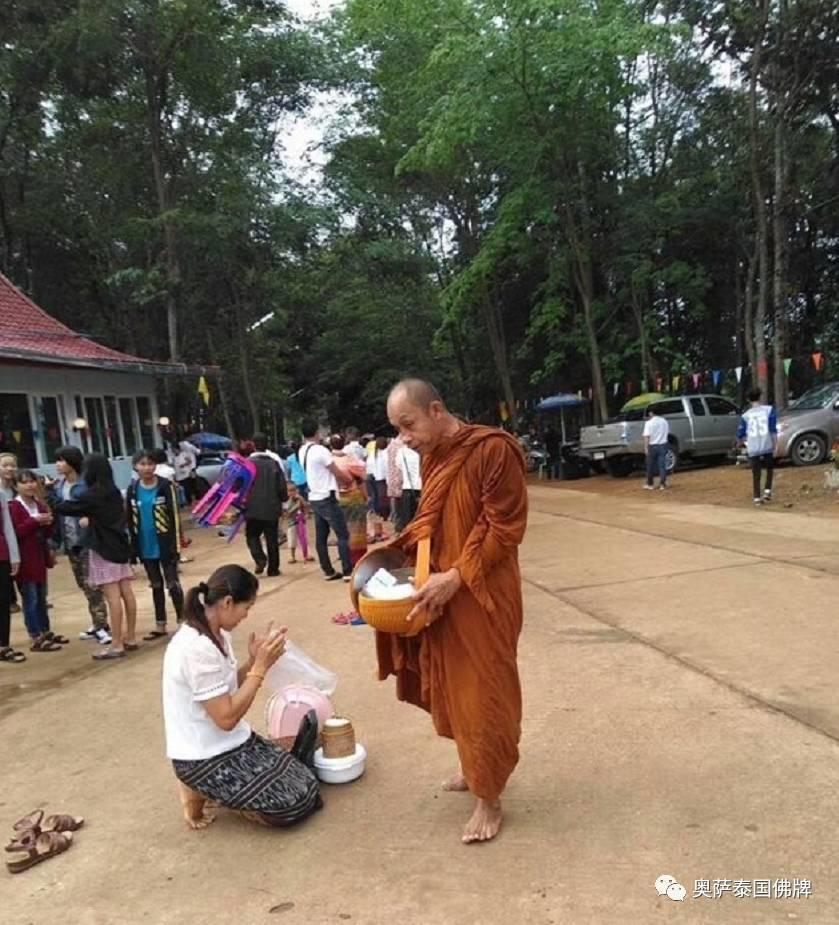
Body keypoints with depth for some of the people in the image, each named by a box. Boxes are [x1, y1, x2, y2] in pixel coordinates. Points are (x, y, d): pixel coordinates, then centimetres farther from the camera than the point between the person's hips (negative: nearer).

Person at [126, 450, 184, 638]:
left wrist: (175, 546, -14)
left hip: (165, 545, -4)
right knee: (156, 585, 15)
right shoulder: (132, 490, 2)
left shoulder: (166, 486, -10)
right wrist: (133, 548, 5)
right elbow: (130, 521, 7)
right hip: (146, 547, 4)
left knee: (172, 583, 3)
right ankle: (160, 625, 25)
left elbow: (174, 517, -12)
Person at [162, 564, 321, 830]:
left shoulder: (215, 633, 1)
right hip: (204, 759, -9)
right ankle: (201, 792, 3)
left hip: (229, 743, 9)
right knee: (293, 804, -11)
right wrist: (261, 666, -21)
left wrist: (255, 660, -6)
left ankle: (214, 788, 15)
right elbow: (226, 717, -25)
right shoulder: (197, 649, -28)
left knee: (306, 789, 6)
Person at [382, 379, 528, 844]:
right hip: (440, 592, 8)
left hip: (483, 598, -7)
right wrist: (396, 549, 0)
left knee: (484, 693, 5)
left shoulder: (494, 449, -18)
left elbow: (505, 528, -19)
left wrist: (456, 577, -23)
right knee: (450, 687, 18)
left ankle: (488, 797, 22)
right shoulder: (431, 457, 7)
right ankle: (474, 767, 40)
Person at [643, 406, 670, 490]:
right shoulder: (664, 421, 3)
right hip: (663, 445, 3)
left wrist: (646, 448, -14)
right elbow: (667, 433, 10)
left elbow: (646, 436, -16)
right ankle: (663, 484, 3)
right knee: (662, 465, 5)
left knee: (651, 466, 9)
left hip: (653, 446, -3)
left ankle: (649, 484, 17)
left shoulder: (649, 423, -12)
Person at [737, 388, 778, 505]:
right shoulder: (769, 409, 3)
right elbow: (773, 430, -4)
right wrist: (775, 446, -1)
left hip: (753, 449, 1)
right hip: (767, 447, -1)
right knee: (770, 469, 20)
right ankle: (767, 491, 8)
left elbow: (740, 435, 8)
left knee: (756, 474, 8)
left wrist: (744, 440, 30)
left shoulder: (746, 415, 7)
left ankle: (757, 497, 6)